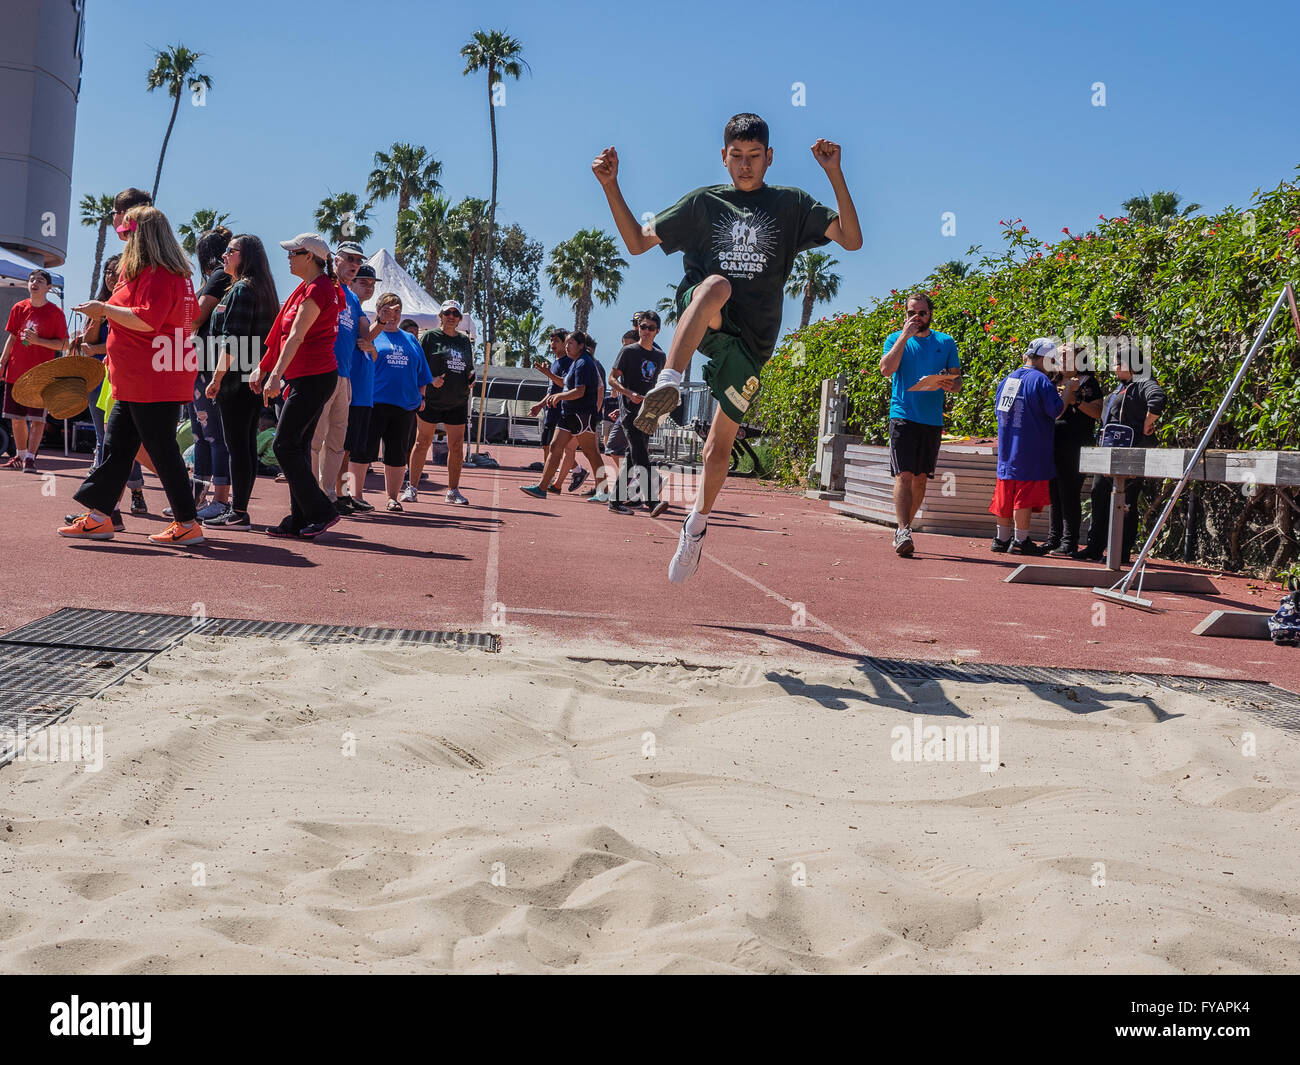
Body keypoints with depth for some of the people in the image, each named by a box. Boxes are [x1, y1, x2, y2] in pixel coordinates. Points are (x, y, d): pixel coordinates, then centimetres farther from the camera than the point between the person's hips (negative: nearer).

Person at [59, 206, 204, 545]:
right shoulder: (176, 274, 17)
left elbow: (147, 320, -27)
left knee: (161, 449, -5)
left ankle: (187, 524, 1)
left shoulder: (157, 274, -15)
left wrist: (104, 309, -15)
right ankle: (97, 516, 16)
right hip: (136, 382, 11)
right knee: (115, 444, 11)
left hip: (152, 382, -11)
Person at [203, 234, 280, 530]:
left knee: (237, 446, -7)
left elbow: (232, 341, -17)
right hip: (254, 380, 10)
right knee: (246, 445, 10)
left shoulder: (241, 290, -11)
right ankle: (239, 510, 15)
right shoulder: (263, 290, 17)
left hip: (235, 379, -10)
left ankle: (238, 514, -6)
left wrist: (217, 378, -15)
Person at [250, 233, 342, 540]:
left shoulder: (317, 289, -13)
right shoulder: (310, 287, 18)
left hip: (313, 378, -10)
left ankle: (321, 512, -5)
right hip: (308, 378, 10)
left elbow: (296, 337, -22)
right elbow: (286, 335, 22)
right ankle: (300, 521, 12)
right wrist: (263, 368, 23)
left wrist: (276, 375, -27)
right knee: (298, 446, 9)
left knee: (285, 445, -9)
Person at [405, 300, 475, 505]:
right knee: (423, 442, -1)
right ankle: (412, 488, 5)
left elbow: (469, 368, 23)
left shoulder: (465, 341, 15)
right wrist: (431, 380, -18)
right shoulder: (430, 337, 2)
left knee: (457, 446, 3)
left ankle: (453, 490, 13)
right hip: (431, 400, -4)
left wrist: (471, 379, 1)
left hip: (458, 401, 4)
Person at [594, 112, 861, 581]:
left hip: (751, 340, 1)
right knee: (716, 285, -38)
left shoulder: (791, 205, 7)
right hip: (699, 321, -1)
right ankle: (668, 384, -50)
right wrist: (611, 186, -3)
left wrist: (834, 174, -13)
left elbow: (852, 240, -3)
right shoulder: (703, 202, 9)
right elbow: (638, 242, 9)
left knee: (720, 446, 5)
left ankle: (696, 525, 31)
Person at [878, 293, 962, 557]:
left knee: (920, 478, 8)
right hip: (903, 416, -3)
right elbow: (886, 369, -12)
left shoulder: (946, 343, 11)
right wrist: (905, 336, -12)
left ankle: (902, 528, 20)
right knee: (903, 476, -14)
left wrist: (947, 384, -14)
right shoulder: (896, 339, 6)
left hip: (932, 419, 3)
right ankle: (904, 532, -20)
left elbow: (957, 382, 10)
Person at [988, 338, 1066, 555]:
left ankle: (1002, 539, 16)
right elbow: (1056, 411, -14)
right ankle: (1020, 541, -1)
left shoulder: (1007, 379, 12)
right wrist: (1068, 392, 0)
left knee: (1006, 494, 11)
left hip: (1007, 450, 7)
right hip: (1031, 452, -7)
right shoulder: (1040, 380, -11)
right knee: (1026, 495, -3)